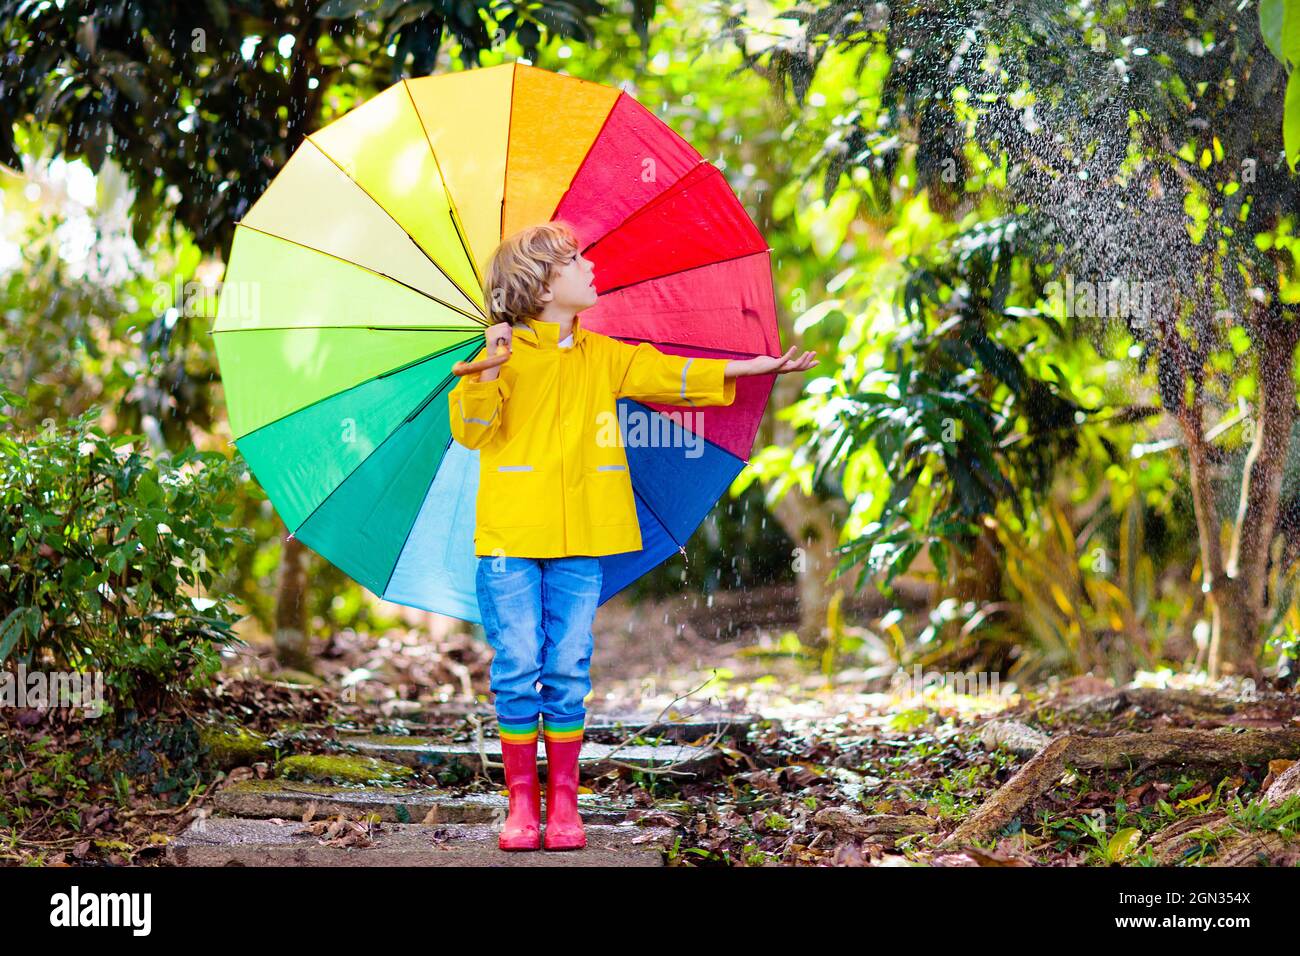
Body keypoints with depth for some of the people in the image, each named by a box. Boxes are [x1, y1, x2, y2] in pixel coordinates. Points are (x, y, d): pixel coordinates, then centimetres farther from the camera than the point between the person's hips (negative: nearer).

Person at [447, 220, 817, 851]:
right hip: (510, 539, -4)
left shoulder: (605, 357, 13)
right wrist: (487, 372, -28)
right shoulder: (507, 355, -3)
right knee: (518, 669, -2)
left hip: (580, 543, 4)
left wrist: (760, 366, 13)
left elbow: (670, 375, 15)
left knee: (568, 672, 4)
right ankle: (522, 803, 8)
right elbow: (469, 429, -11)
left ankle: (563, 802, 12)